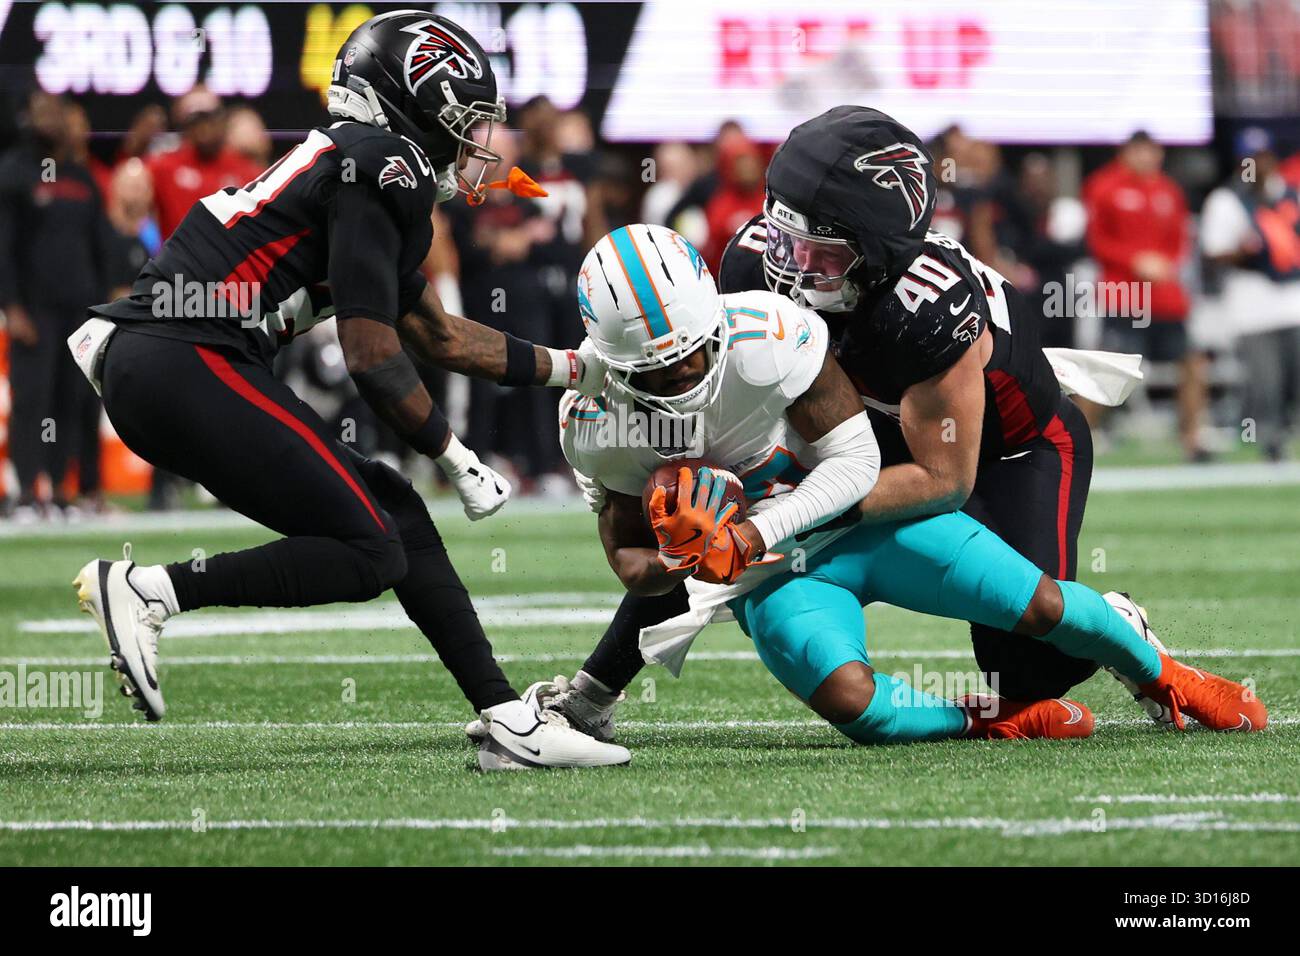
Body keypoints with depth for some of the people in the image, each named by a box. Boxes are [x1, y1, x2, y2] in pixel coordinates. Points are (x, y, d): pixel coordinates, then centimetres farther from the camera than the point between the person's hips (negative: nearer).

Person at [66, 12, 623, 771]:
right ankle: (141, 590, -10)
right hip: (187, 365, -10)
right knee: (369, 556, -9)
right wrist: (458, 458, 3)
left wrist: (576, 367, 40)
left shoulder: (353, 166, 24)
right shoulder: (383, 168, -6)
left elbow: (440, 337, 34)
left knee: (395, 512, 10)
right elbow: (372, 357, -9)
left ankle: (511, 725, 9)